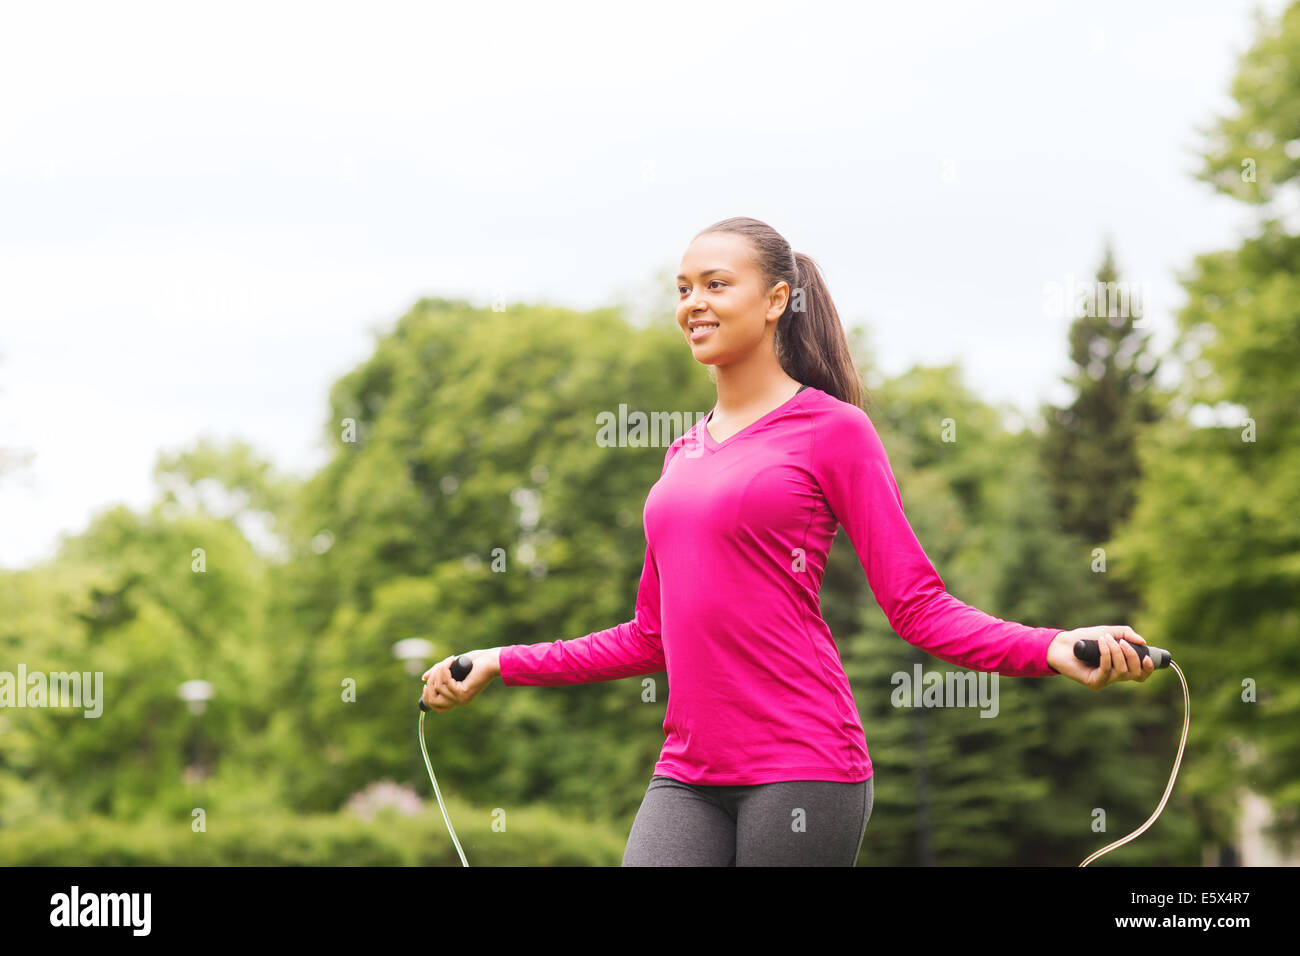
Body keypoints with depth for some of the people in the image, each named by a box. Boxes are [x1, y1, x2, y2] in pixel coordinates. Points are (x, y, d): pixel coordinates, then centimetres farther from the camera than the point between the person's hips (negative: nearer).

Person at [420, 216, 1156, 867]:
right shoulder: (685, 454, 16)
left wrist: (1051, 649, -20)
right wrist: (497, 665, 25)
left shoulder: (833, 430, -1)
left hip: (803, 771, -5)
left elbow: (917, 605, -4)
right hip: (688, 778, 5)